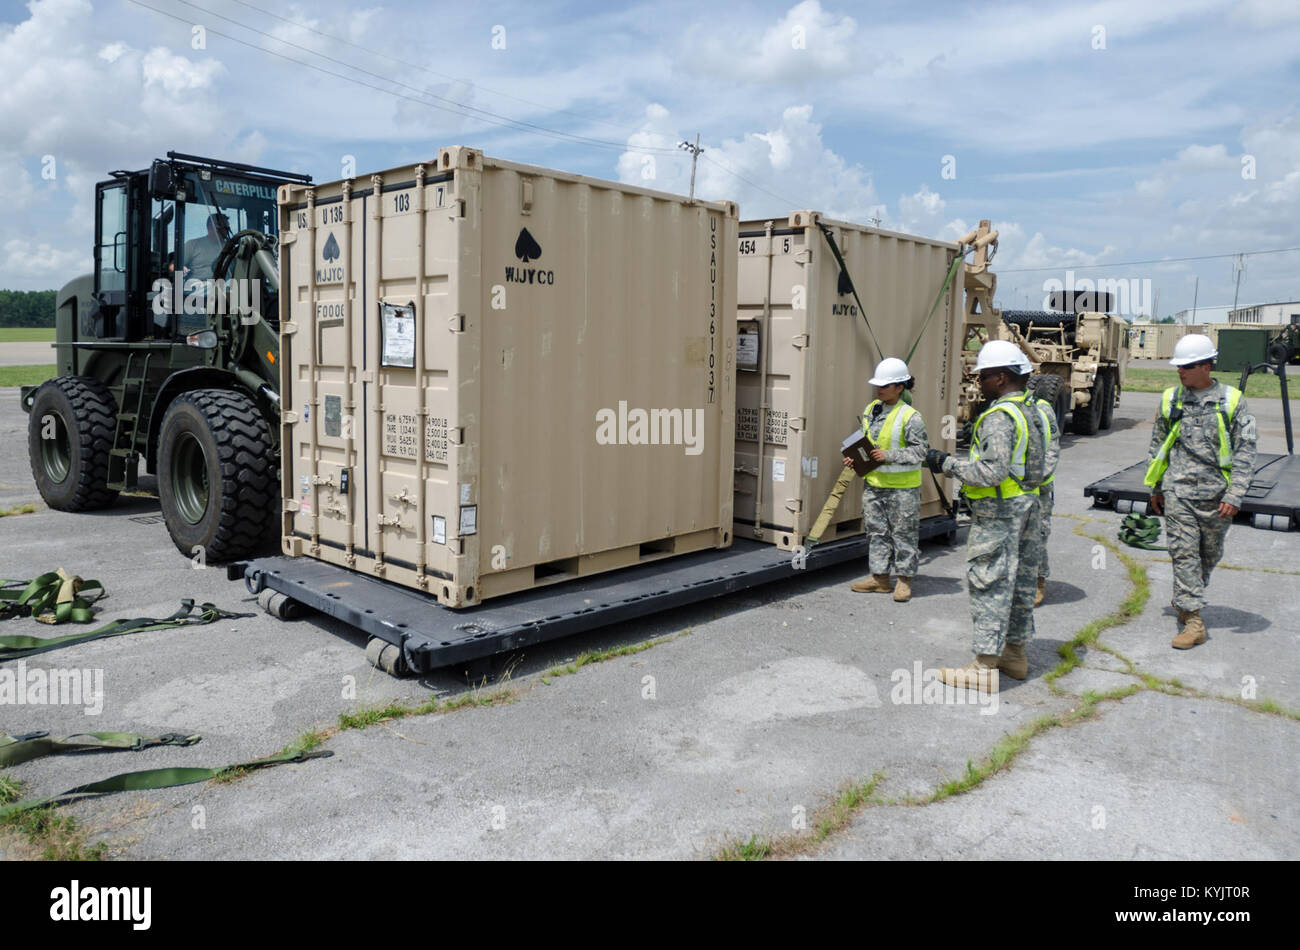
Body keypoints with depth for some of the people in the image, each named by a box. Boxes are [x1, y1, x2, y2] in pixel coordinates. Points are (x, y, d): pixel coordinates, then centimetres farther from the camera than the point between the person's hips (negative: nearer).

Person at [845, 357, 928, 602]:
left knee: (903, 533, 4)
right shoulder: (870, 409, 8)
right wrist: (855, 458, 2)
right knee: (876, 531, 12)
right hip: (874, 483, 7)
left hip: (902, 487, -7)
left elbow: (920, 450, -14)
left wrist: (889, 455, -22)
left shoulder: (910, 416, -13)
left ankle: (905, 580, 15)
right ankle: (879, 577, 23)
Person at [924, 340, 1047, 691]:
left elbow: (993, 471, -29)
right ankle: (1015, 653, 29)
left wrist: (947, 463, -20)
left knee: (990, 585, -5)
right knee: (1020, 581, 16)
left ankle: (985, 667, 0)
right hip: (1026, 504, 10)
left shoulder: (999, 417, -19)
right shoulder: (1030, 412, 12)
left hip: (997, 512, -10)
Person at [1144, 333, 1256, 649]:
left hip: (1216, 494, 0)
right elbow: (1157, 446, 14)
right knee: (1183, 553, -6)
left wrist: (1235, 495, -11)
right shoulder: (1170, 399, 4)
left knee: (1210, 554, 12)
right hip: (1178, 492, 0)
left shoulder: (1232, 401, -1)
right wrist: (1155, 488, 15)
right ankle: (1193, 620, -4)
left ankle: (1185, 601, 33)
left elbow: (1245, 451, -2)